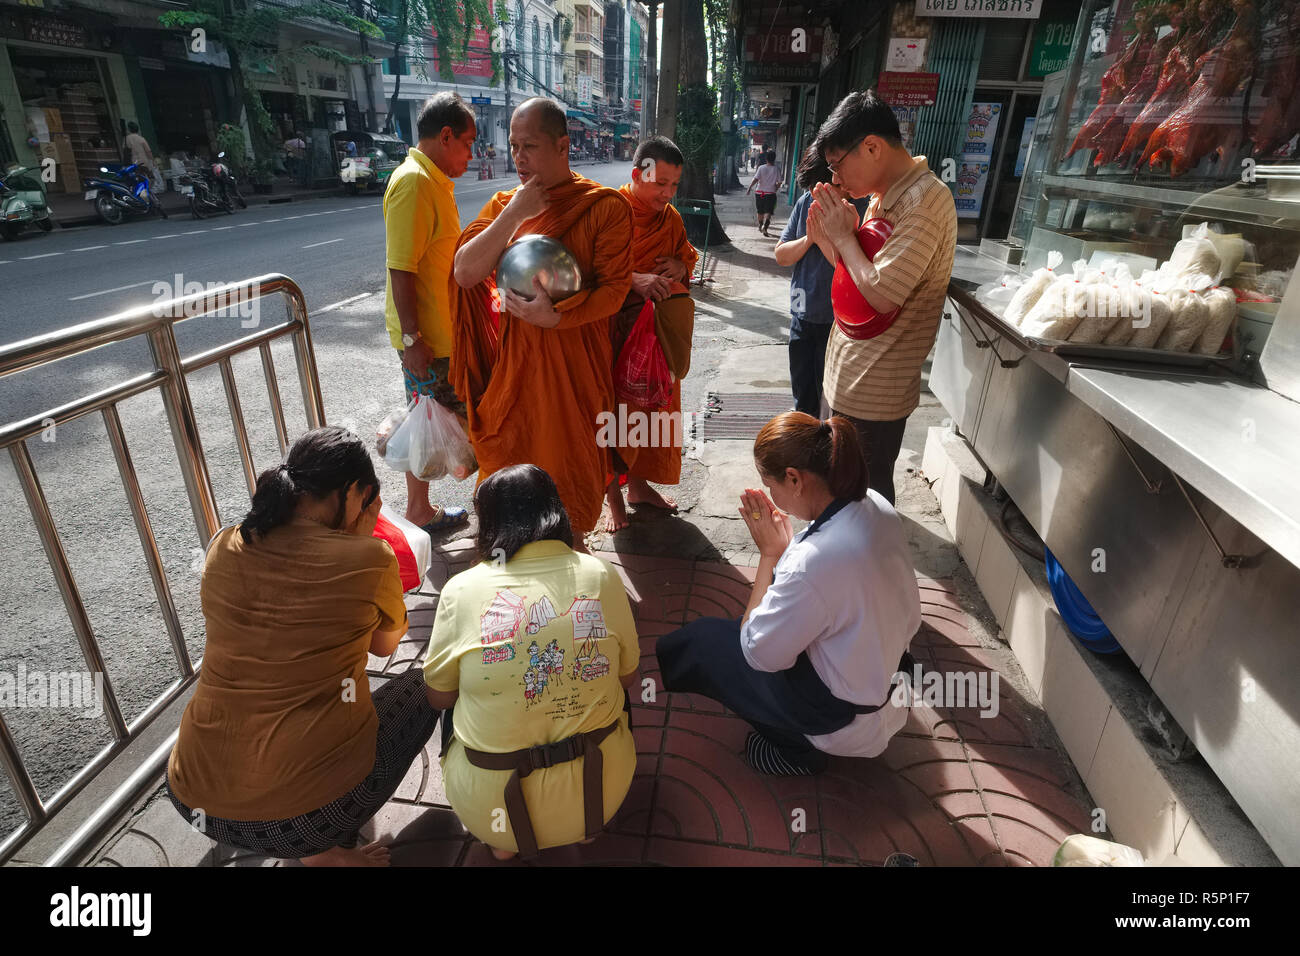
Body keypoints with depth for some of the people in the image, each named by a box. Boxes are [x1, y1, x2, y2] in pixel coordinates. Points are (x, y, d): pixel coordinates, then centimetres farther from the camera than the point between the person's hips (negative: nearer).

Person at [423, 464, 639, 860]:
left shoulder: (462, 589, -14)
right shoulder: (603, 577, -10)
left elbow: (438, 697, 0)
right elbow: (626, 678, 3)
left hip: (490, 807, 0)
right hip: (603, 792, 1)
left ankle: (500, 839, 23)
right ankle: (588, 823, 25)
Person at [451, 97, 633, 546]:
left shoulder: (606, 205, -6)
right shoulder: (503, 204, 7)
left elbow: (615, 288, -12)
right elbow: (465, 273, -6)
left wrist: (556, 315, -25)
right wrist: (514, 214, -13)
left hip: (575, 355, -4)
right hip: (514, 354, 4)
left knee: (571, 455, 9)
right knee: (509, 453, 13)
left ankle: (572, 547, 32)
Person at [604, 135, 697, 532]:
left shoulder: (671, 218, 11)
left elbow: (688, 256, 24)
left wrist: (680, 266, -1)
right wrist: (634, 280, -31)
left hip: (659, 334, 7)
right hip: (615, 332, -6)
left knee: (653, 407, 13)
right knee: (614, 409, -2)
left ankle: (639, 484, 29)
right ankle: (612, 494, 12)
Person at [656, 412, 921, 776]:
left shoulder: (813, 561, -39)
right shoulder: (875, 507, -12)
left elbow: (758, 653, -21)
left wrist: (770, 553, -18)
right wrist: (786, 546, -3)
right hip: (891, 670, 8)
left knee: (701, 640, 5)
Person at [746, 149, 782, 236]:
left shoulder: (761, 168, -5)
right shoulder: (776, 170, -4)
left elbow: (755, 179, -14)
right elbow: (779, 183, -3)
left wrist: (749, 188, -12)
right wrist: (775, 189, 14)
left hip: (759, 192, 2)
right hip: (770, 193, -1)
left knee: (760, 211, 17)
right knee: (768, 212, -4)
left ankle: (760, 226, 32)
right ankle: (765, 226, -27)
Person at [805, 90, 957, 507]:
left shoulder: (924, 200, -19)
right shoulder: (885, 196, 11)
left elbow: (881, 295, -27)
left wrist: (845, 237, -14)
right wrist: (829, 241, -2)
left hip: (875, 391, -9)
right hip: (853, 378, 9)